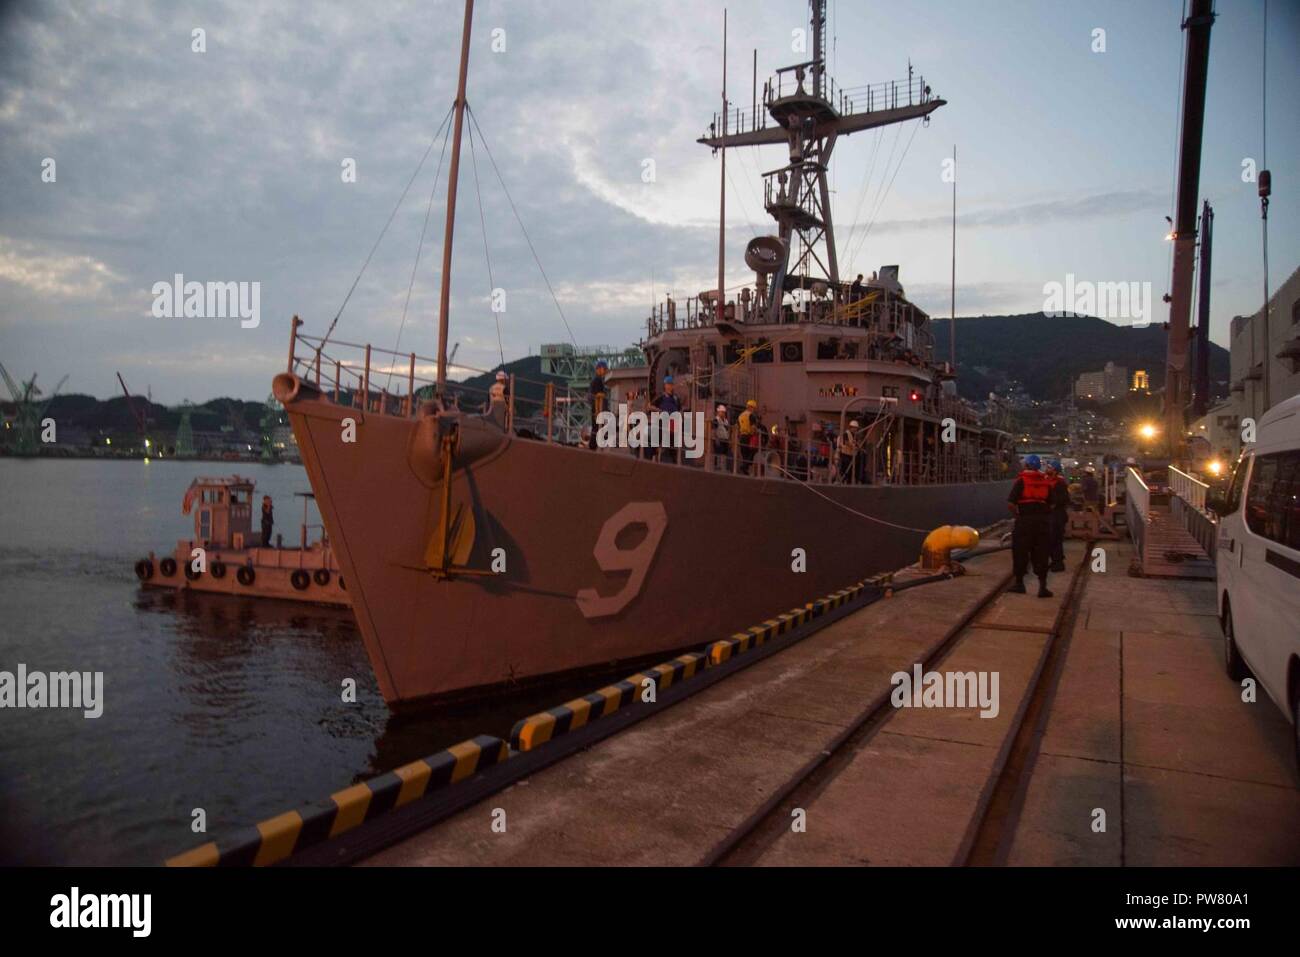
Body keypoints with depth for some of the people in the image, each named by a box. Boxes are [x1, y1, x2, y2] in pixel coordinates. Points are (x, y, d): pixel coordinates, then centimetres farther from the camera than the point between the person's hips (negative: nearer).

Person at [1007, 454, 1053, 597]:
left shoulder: (1021, 480, -6)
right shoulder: (1046, 481, 7)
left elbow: (1010, 503, -13)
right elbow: (1051, 503, 7)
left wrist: (1017, 515, 3)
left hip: (1025, 520, -4)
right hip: (1044, 519, 4)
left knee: (1020, 551, 8)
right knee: (1041, 553, 7)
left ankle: (1019, 582, 18)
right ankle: (1042, 586, 4)